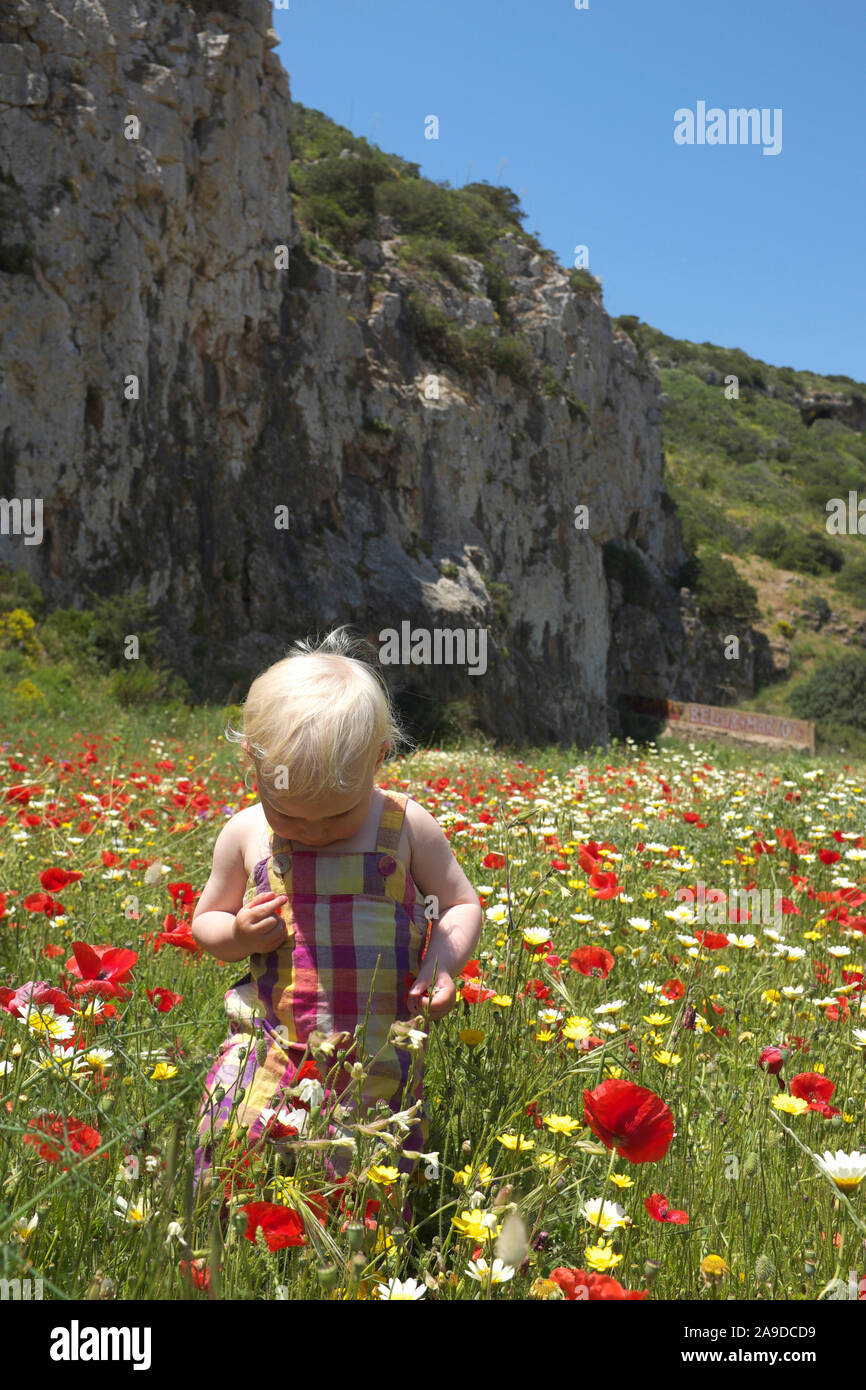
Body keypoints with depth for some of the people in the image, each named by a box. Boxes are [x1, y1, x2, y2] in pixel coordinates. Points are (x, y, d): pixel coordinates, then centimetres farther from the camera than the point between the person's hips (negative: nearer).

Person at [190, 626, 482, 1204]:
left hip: (382, 1058, -1)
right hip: (272, 1048, 1)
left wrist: (445, 961, -12)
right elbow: (205, 922, 14)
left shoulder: (408, 827, -3)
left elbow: (462, 905, 8)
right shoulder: (246, 834, 1)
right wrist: (239, 935, -9)